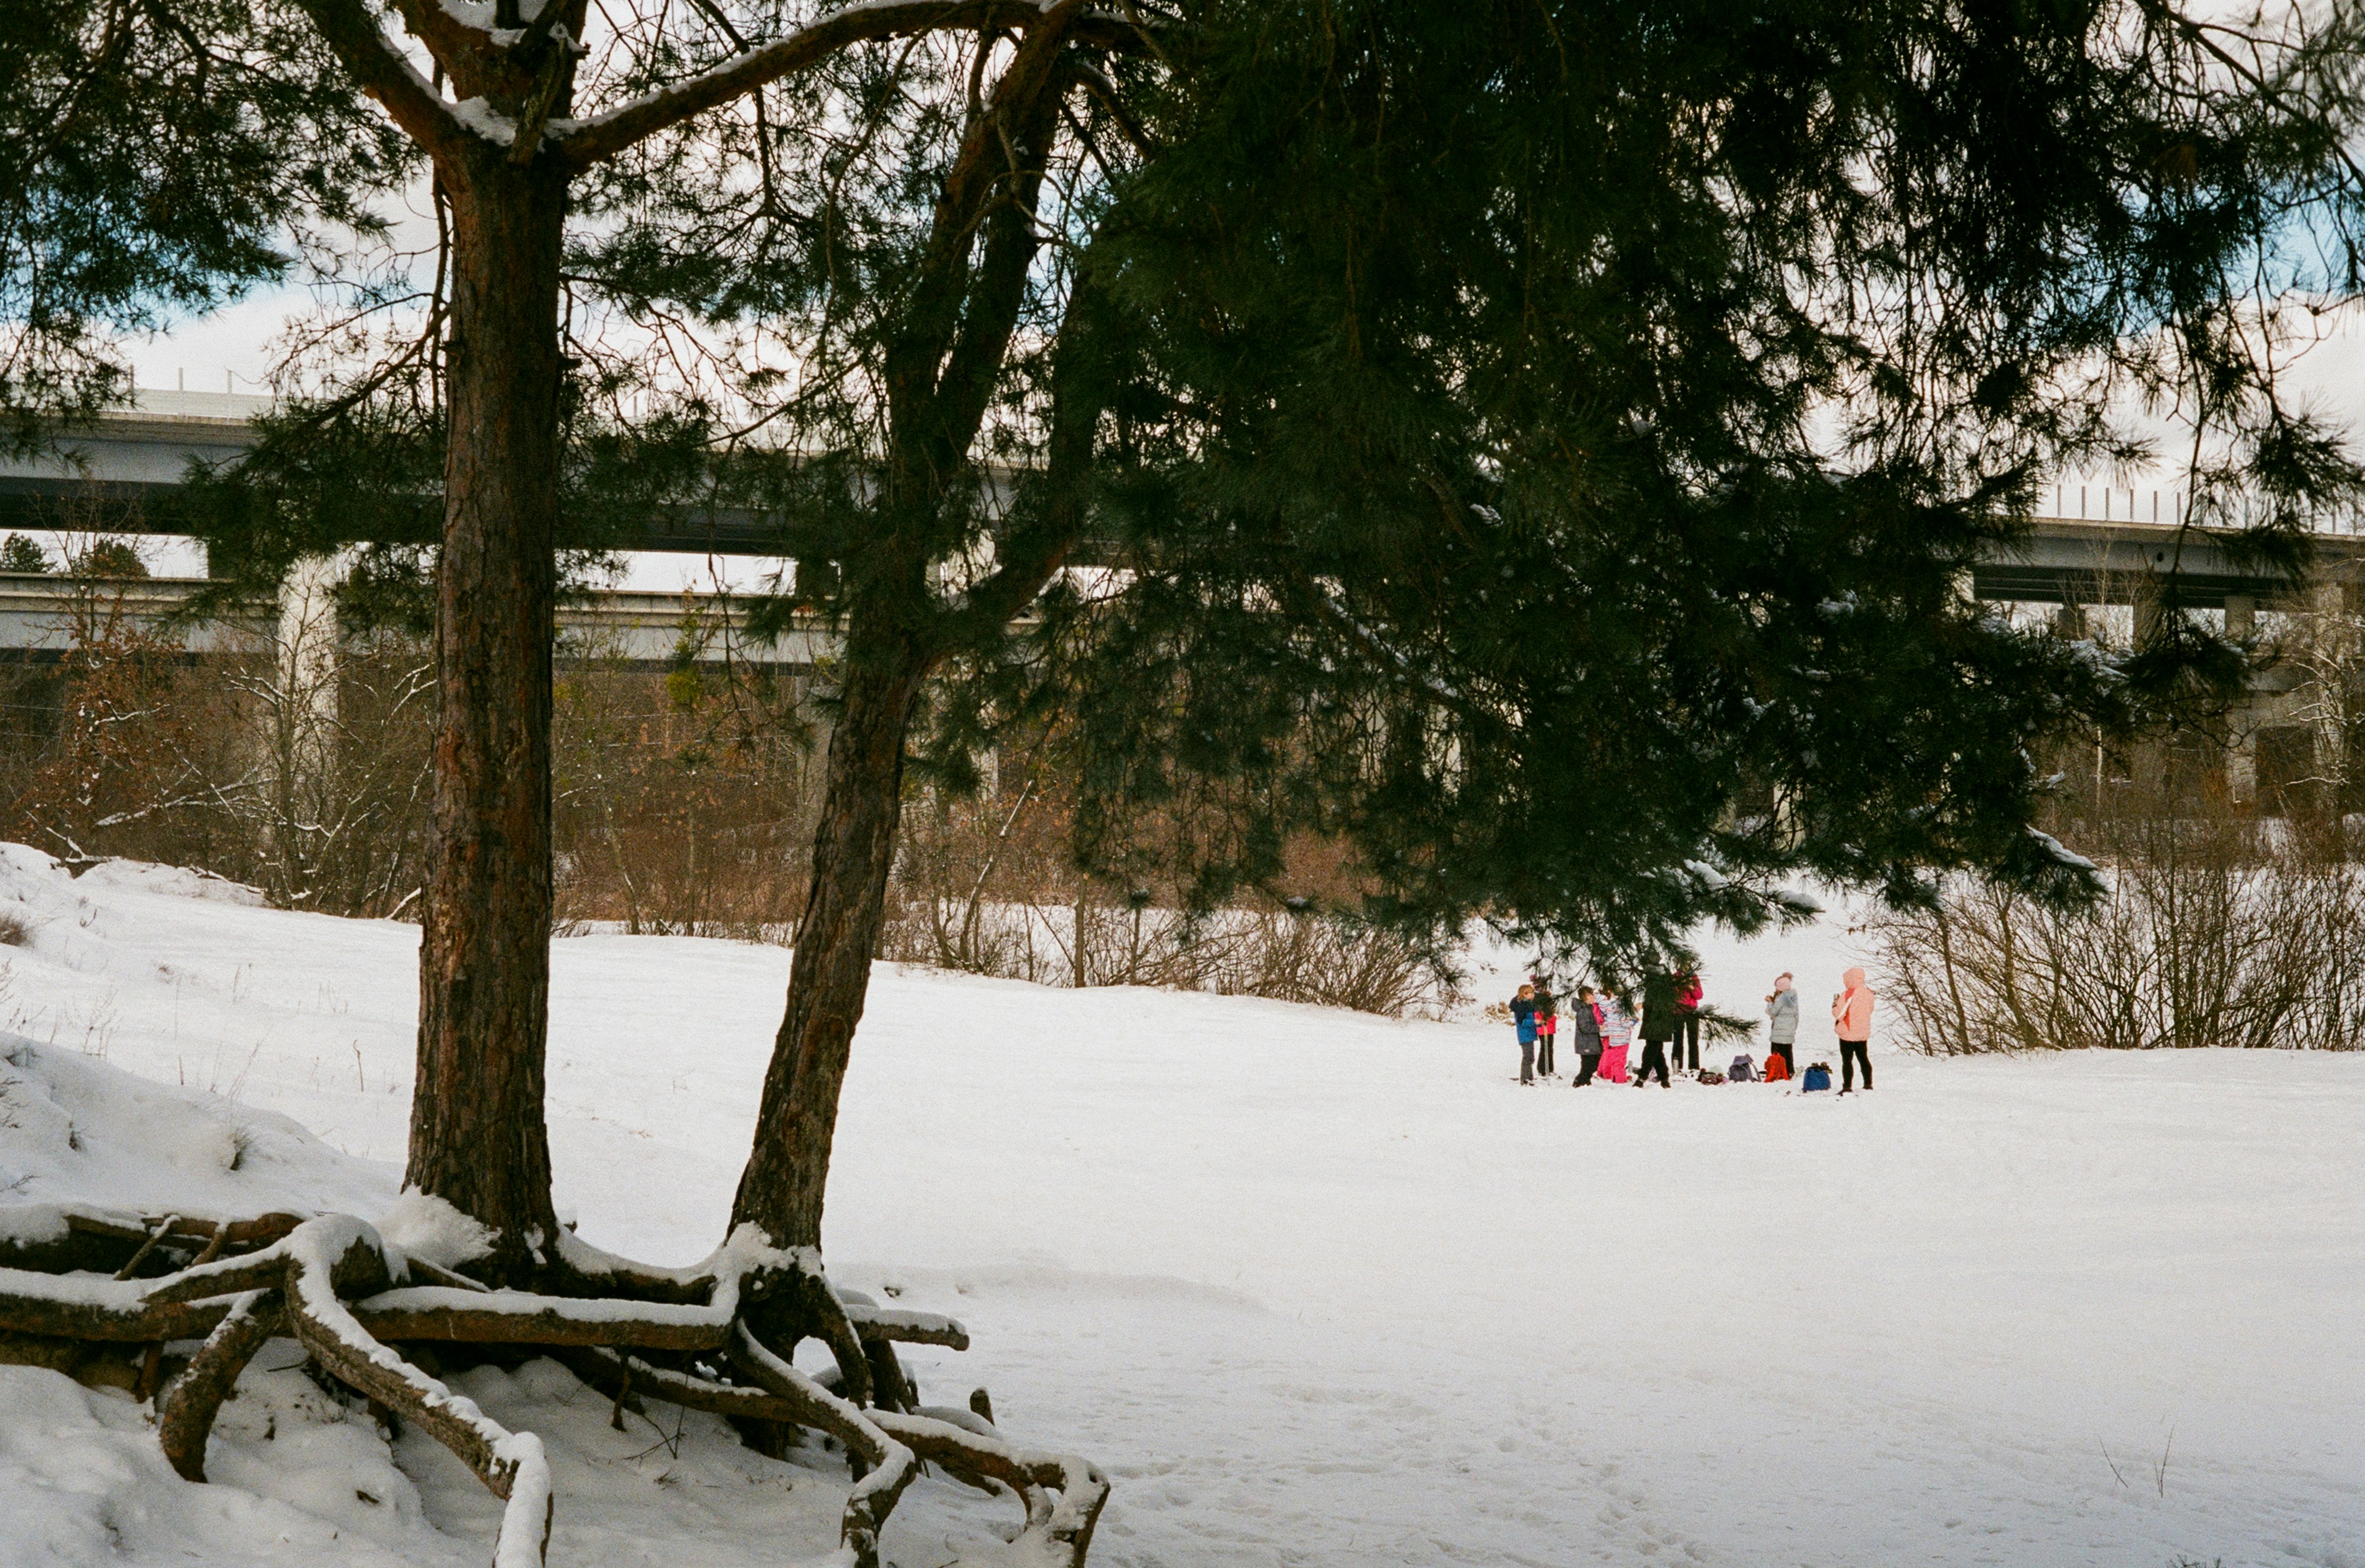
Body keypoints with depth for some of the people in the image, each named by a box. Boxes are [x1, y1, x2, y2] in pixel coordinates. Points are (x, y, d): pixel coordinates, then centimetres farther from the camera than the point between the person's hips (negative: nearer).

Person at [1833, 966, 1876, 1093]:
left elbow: (1839, 1015, -18)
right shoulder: (1868, 993, 1)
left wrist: (1835, 1004, -1)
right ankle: (1868, 1084, 21)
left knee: (1847, 1061, -1)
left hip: (1847, 1034, -6)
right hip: (1863, 1034, 6)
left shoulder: (1847, 995, -19)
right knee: (1864, 1059, 17)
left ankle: (1847, 1086, -4)